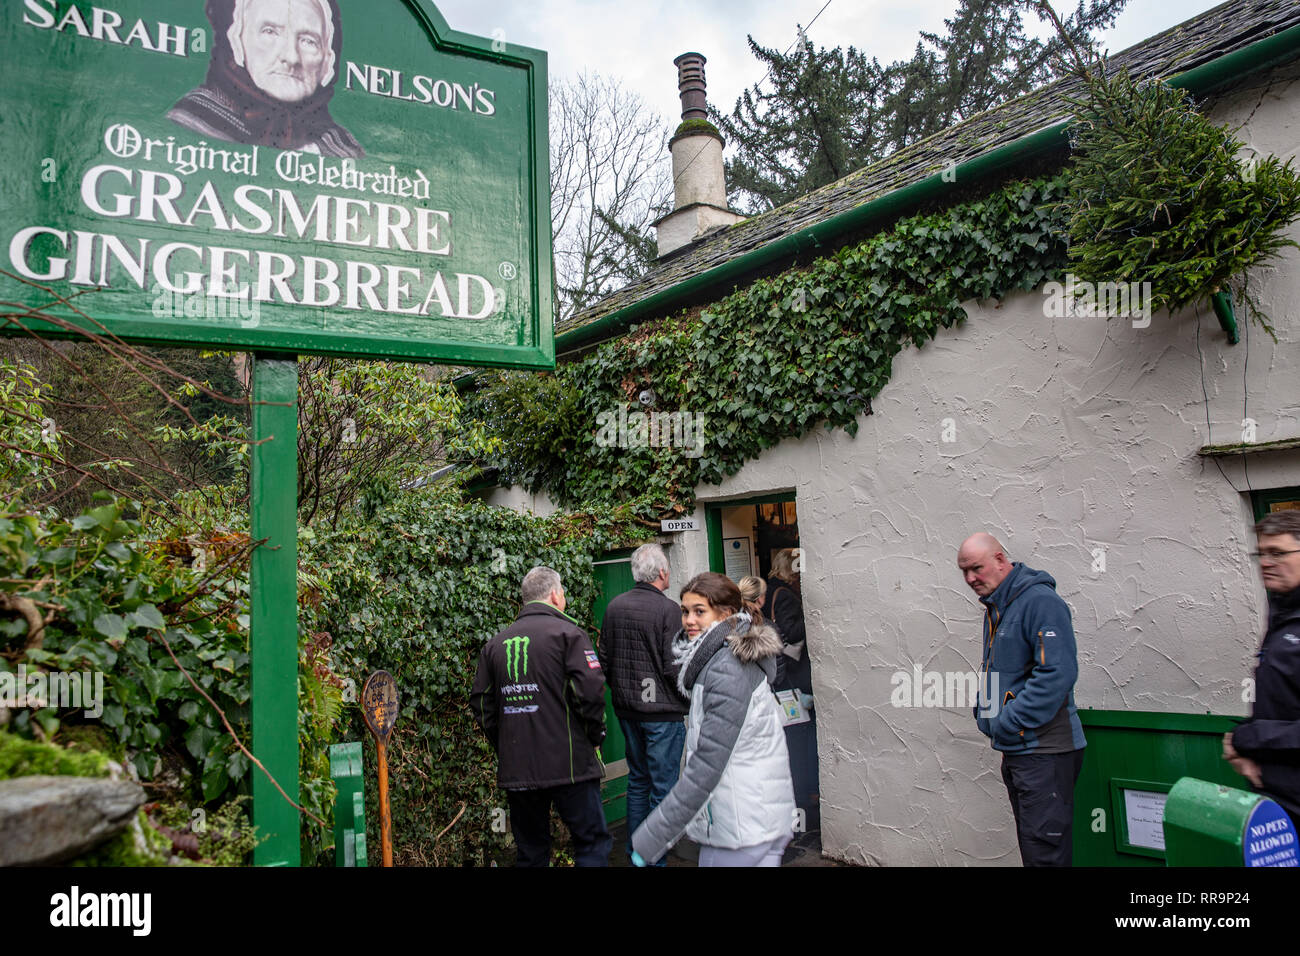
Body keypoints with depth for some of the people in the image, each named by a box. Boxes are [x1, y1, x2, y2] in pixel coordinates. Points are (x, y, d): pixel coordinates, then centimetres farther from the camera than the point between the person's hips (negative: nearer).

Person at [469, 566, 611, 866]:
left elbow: (480, 701, 12)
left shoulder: (496, 643, 11)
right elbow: (590, 688, -16)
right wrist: (595, 735, -2)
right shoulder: (567, 632, -6)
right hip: (568, 763, -5)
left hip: (514, 769, 5)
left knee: (530, 852, 16)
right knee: (592, 843, 5)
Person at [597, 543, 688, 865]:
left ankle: (634, 851, 29)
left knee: (637, 780, 20)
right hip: (662, 709, -7)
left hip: (626, 708, 7)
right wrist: (690, 698, -1)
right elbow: (674, 667, -17)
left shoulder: (614, 606, 4)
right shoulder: (668, 609, -16)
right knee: (662, 786, 3)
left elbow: (604, 658, 10)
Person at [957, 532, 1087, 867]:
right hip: (1016, 748, 10)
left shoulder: (1040, 601, -16)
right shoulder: (995, 607, 15)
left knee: (1044, 851, -6)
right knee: (1030, 844, 17)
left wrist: (1008, 723, -20)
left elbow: (1057, 673, -24)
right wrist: (984, 714, 9)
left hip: (1044, 750, -10)